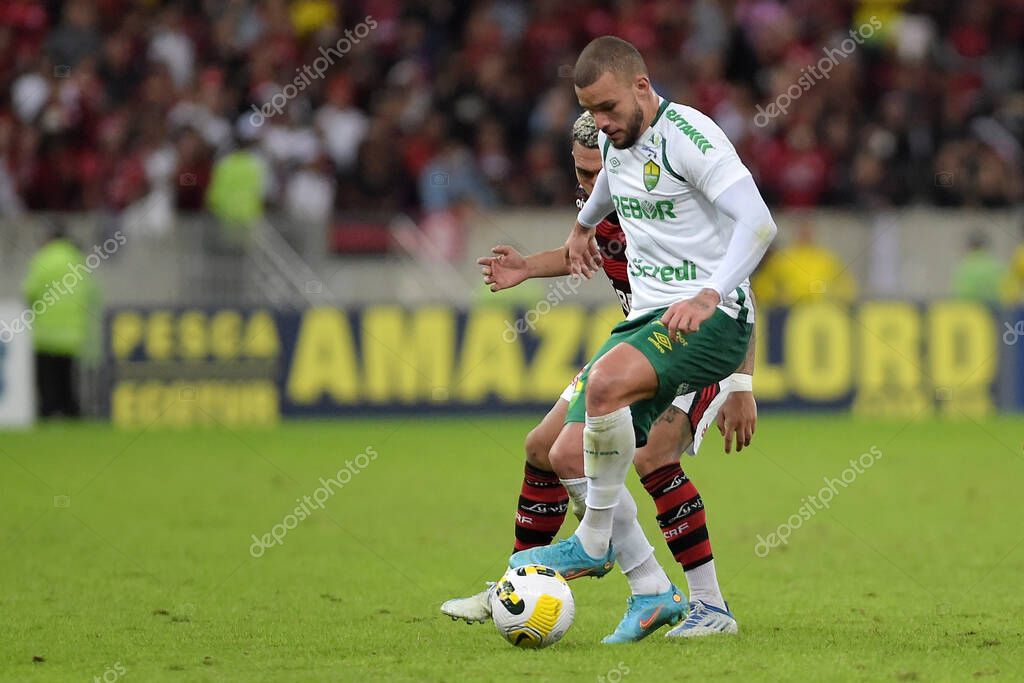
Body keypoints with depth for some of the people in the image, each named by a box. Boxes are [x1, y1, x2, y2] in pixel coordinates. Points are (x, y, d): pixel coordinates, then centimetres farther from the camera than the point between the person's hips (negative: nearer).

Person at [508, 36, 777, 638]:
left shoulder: (688, 136, -15)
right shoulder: (617, 139, 12)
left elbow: (758, 223, -25)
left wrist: (709, 296, -37)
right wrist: (585, 225, 56)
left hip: (712, 318, -9)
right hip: (648, 318, 9)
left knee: (607, 380, -36)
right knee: (569, 455, -4)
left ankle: (593, 544, -17)